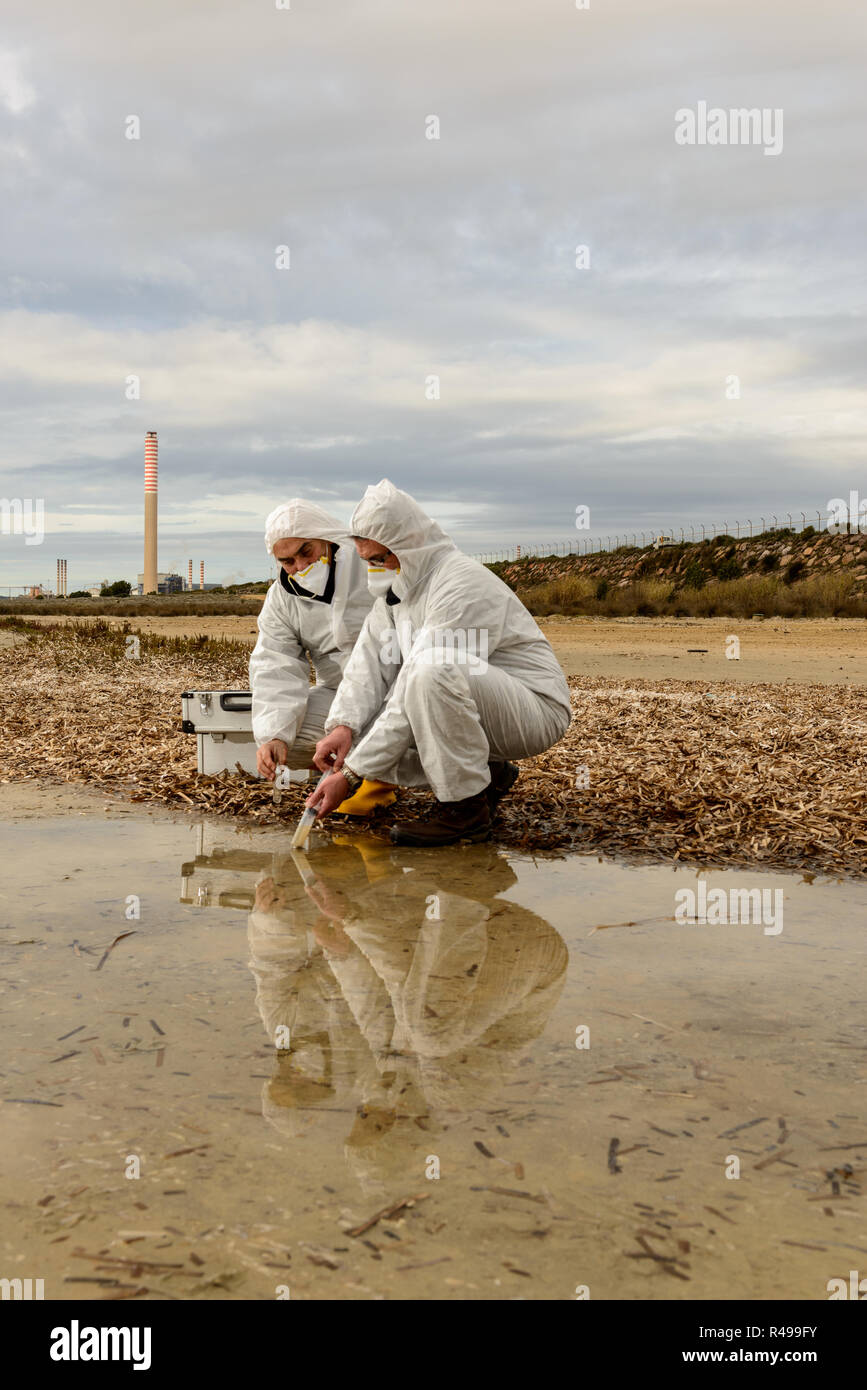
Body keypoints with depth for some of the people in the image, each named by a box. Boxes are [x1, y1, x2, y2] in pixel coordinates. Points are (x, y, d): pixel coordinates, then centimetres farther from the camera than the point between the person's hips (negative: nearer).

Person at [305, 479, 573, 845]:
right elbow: (370, 660, 2)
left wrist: (351, 773, -28)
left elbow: (420, 687, -28)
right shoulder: (398, 583, 5)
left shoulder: (463, 584, -24)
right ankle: (487, 774, 6)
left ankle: (466, 808, -21)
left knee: (435, 670, -38)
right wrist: (343, 725, -19)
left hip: (536, 709, -9)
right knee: (358, 738, -8)